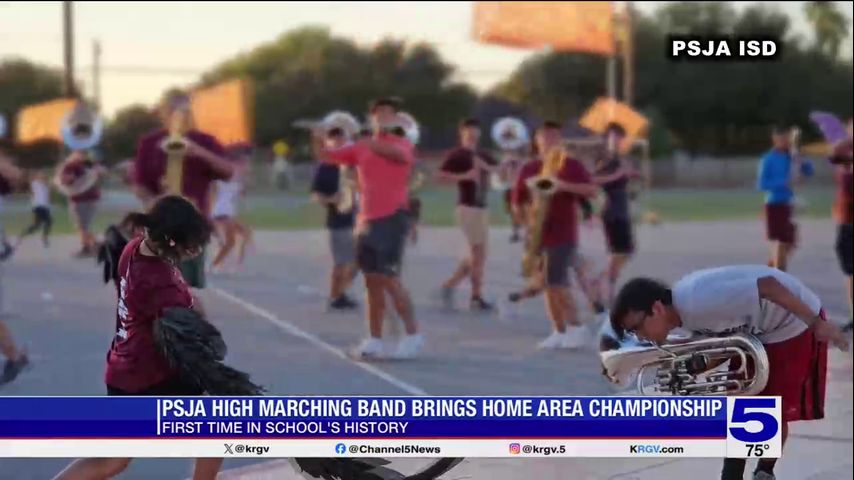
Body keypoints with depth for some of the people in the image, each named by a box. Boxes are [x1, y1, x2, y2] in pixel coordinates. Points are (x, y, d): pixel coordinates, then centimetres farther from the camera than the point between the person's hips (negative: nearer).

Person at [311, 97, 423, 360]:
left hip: (393, 217, -5)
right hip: (367, 219, 5)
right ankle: (375, 340, 13)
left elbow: (398, 153, -25)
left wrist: (371, 143, -32)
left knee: (389, 278, -11)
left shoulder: (403, 144, 0)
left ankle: (413, 335, -1)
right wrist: (318, 139, -9)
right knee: (372, 281, 8)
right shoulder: (360, 148, 12)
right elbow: (324, 155, 11)